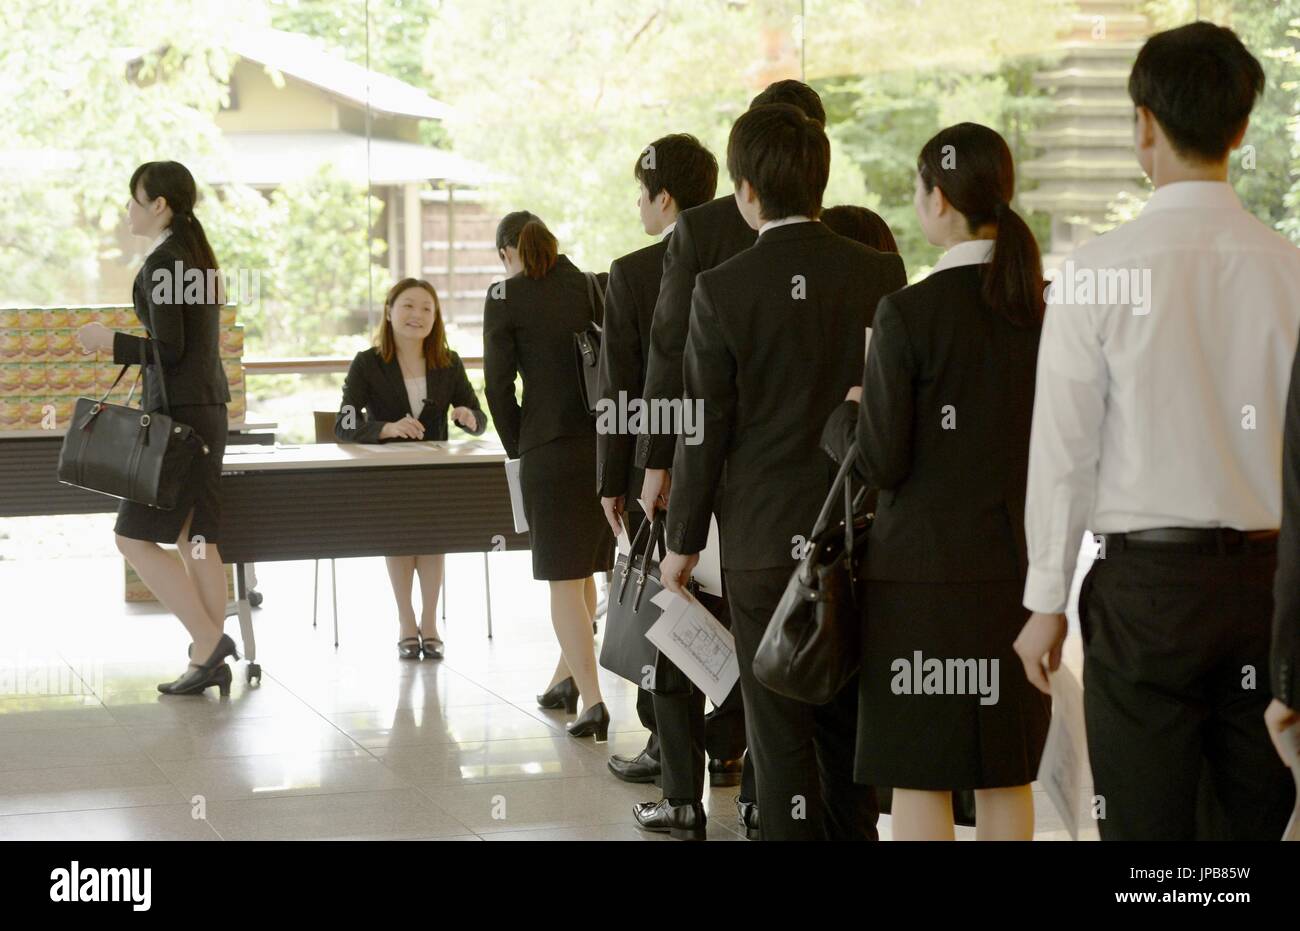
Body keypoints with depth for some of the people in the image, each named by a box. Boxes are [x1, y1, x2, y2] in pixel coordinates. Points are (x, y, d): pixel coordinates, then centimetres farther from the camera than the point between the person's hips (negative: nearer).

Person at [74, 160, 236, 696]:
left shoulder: (160, 263, -14)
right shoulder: (198, 256, 14)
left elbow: (169, 350, -18)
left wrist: (108, 341, -8)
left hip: (178, 411, -9)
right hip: (207, 406, 9)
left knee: (135, 536, -5)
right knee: (196, 539, 9)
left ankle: (209, 642, -10)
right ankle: (208, 661, 8)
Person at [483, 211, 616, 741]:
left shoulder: (506, 296, -4)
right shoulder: (594, 288, 8)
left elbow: (498, 385, -5)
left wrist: (517, 448, 7)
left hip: (551, 449, -5)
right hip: (609, 445, 5)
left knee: (564, 579, -1)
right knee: (585, 569, 20)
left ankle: (591, 699, -11)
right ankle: (566, 678, 33)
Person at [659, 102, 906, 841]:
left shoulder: (722, 290, -11)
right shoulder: (880, 274, -3)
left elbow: (705, 428, -7)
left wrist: (684, 542, 3)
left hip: (764, 540, -3)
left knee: (781, 732, 2)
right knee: (850, 724, 16)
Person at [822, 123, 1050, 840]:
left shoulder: (908, 312, -14)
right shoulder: (1044, 308, 2)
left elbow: (878, 462, -13)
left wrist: (845, 416, 6)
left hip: (925, 570, -5)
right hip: (1019, 560, 5)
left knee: (919, 778, 2)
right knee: (1007, 772, 13)